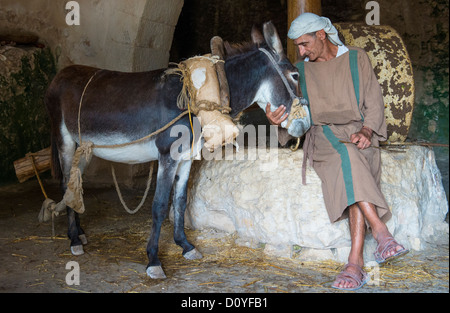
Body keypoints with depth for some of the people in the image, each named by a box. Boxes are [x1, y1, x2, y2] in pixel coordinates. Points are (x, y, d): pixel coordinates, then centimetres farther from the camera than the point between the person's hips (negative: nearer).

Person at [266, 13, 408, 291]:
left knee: (354, 178, -34)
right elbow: (294, 112, 14)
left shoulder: (357, 58, 9)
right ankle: (382, 233, -42)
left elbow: (374, 102, 4)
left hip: (357, 134, 0)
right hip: (322, 137, 1)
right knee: (347, 157, -37)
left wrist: (366, 132, -15)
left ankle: (355, 262, -42)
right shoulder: (301, 70, 14)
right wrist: (276, 119, -11)